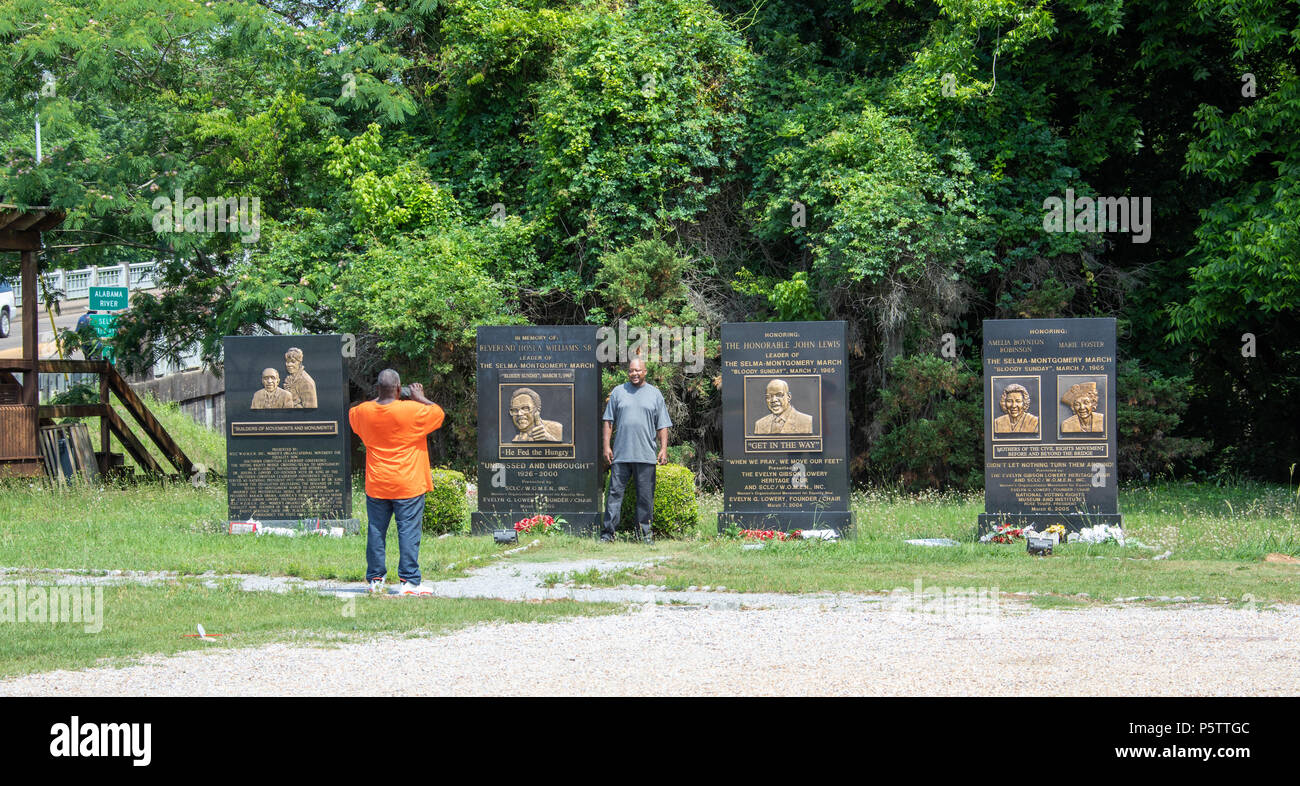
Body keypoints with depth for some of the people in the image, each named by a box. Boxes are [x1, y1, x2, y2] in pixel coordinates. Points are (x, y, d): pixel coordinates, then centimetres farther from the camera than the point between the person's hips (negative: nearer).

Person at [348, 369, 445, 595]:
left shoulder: (364, 412, -2)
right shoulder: (412, 410, -13)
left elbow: (352, 414, 23)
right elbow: (439, 413, 1)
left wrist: (381, 398, 20)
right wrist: (420, 398, 13)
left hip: (376, 486, 3)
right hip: (408, 484, -3)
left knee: (376, 531, 11)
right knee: (409, 532, -1)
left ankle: (375, 579, 16)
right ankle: (409, 581, -4)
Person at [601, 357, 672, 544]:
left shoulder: (655, 394, 11)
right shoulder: (618, 392, 10)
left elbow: (662, 425, 11)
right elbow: (609, 421, 10)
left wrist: (664, 448, 1)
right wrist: (606, 446, 1)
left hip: (646, 456, 0)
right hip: (620, 455, 0)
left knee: (646, 496, 3)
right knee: (615, 493, -3)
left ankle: (645, 533, 10)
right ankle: (607, 533, -2)